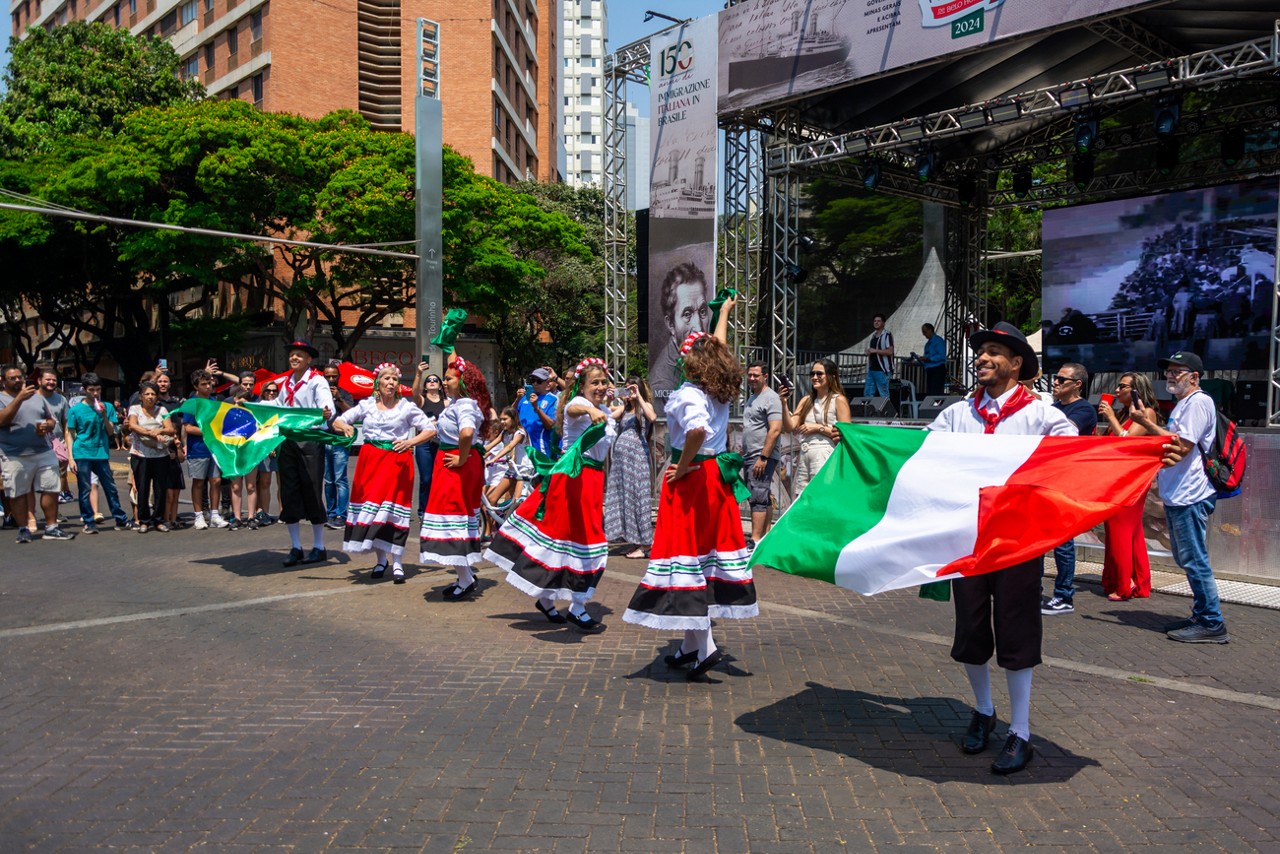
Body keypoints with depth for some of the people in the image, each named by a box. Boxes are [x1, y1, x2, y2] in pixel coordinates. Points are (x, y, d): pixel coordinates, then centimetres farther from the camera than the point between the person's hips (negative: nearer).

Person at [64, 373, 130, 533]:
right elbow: (70, 434, 3)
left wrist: (104, 416, -11)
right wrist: (71, 458, -3)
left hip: (101, 454, 2)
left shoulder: (107, 407, 7)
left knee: (110, 488, 6)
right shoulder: (75, 410, 1)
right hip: (82, 455, -2)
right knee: (85, 490, 1)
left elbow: (111, 432, 5)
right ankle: (89, 522, 9)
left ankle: (121, 519, 13)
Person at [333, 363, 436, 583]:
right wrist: (345, 427, -14)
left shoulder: (406, 407, 2)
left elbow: (430, 429, 4)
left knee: (392, 507, -6)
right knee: (370, 504, 2)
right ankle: (381, 560, 14)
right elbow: (338, 421, 9)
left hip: (396, 460, -3)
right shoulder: (367, 405, 7)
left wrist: (410, 442, -10)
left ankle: (396, 562, 2)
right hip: (370, 459, 3)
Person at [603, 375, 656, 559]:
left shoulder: (645, 406, 3)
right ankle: (633, 541, 13)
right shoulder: (624, 407, 17)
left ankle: (643, 545, -1)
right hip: (620, 455, 6)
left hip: (637, 455, -6)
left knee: (637, 495, -6)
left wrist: (638, 396, -16)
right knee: (621, 496, 5)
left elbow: (652, 417, -20)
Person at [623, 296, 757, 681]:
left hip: (690, 477, -8)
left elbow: (697, 429, -36)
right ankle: (692, 642, 20)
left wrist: (682, 467, -21)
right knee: (712, 548, 10)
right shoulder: (721, 391, 6)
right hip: (717, 476, 8)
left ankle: (702, 645, -10)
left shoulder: (688, 394, -16)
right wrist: (724, 312, 41)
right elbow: (719, 348, 24)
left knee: (687, 552, -5)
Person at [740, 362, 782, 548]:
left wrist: (763, 457, -23)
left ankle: (756, 540, -16)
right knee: (763, 498, 12)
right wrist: (743, 452, 21)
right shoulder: (752, 397, 19)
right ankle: (766, 536, 17)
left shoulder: (771, 398, -11)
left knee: (758, 498, -13)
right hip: (750, 456, 10)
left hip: (763, 457, -10)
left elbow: (775, 430, -20)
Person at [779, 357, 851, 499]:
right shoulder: (806, 400, 17)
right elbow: (790, 427, 8)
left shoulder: (838, 400, 1)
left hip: (824, 455, -6)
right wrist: (784, 403, -3)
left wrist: (818, 428, -9)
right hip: (804, 455, 6)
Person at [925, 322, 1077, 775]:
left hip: (1019, 537, -3)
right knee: (970, 629, 11)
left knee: (1015, 633, 2)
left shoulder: (1040, 415, -2)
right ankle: (982, 712, 35)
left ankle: (1020, 734, 16)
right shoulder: (957, 414, 10)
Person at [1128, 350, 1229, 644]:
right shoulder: (1182, 404, 19)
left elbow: (1182, 446, -21)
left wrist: (1147, 423, -16)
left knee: (1194, 560, -7)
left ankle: (1212, 624, -2)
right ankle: (1201, 616, 23)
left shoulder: (1198, 402, -13)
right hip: (1177, 495, 11)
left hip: (1189, 496, -11)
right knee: (1187, 560, 15)